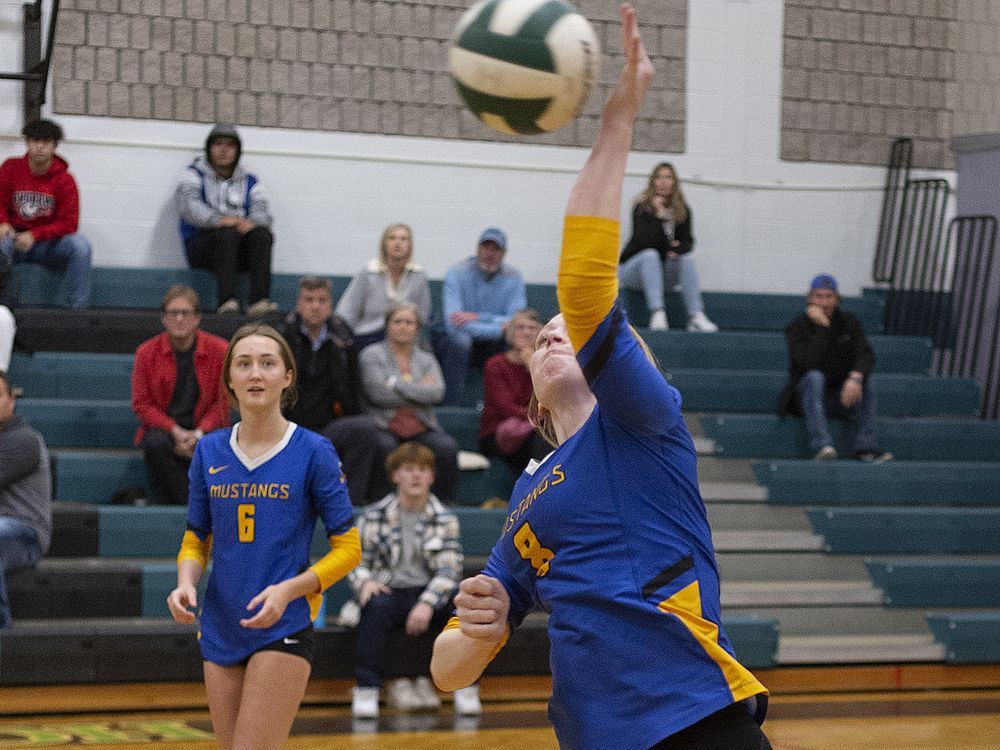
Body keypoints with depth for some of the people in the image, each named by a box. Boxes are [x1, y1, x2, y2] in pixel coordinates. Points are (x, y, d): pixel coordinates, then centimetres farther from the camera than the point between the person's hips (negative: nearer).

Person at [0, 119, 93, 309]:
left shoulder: (64, 179, -5)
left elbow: (69, 223, -8)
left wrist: (34, 235, -20)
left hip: (50, 244, 0)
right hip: (16, 240, 0)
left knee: (80, 245, -30)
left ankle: (76, 309, -26)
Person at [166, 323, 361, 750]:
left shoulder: (313, 452, -6)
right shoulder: (209, 451, 5)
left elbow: (348, 548, -4)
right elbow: (195, 541, 14)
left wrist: (287, 590, -18)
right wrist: (186, 583, -8)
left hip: (282, 630, -5)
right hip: (221, 631, 5)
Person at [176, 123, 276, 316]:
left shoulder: (249, 181, 20)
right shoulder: (194, 174, 10)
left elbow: (263, 211, 5)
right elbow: (188, 204, -10)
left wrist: (251, 223, -21)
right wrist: (219, 220, -28)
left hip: (240, 251, 3)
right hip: (200, 246, -3)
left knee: (263, 234, -27)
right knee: (228, 234, -35)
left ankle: (259, 301, -39)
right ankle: (227, 301, -45)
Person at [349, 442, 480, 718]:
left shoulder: (445, 519, 6)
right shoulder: (375, 516, 4)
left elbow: (449, 570, -3)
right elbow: (356, 560, 6)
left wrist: (427, 604, -21)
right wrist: (365, 582, -19)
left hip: (430, 595, 1)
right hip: (389, 592, -1)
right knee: (375, 607, -36)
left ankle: (466, 687, -17)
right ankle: (366, 690, -33)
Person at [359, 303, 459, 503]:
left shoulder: (426, 359, 18)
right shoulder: (371, 355, 8)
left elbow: (437, 393, -2)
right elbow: (379, 393, -9)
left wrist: (397, 383, -7)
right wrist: (419, 389, -2)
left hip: (421, 429, 3)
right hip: (384, 427, -3)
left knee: (447, 447, -27)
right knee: (385, 446, -37)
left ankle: (445, 501, -15)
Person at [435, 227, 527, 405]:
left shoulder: (513, 277, -4)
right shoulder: (457, 273, -13)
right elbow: (454, 325, -26)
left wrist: (477, 317, -27)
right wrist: (499, 326, -30)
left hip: (492, 344, 3)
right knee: (459, 340, -36)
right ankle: (450, 408, -33)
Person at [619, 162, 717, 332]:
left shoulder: (682, 211, 1)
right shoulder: (642, 207, -14)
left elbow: (688, 241, 1)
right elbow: (645, 243, -24)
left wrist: (679, 248, -22)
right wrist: (658, 215, -29)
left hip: (662, 275, 4)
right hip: (633, 270, -4)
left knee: (686, 258, -21)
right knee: (650, 255, -34)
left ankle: (696, 316, -33)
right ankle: (657, 315, -48)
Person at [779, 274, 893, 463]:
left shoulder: (848, 322, 2)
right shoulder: (796, 328, -9)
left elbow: (866, 355, -13)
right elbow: (809, 364, -25)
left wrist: (855, 378, -35)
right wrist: (821, 327, -26)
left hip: (840, 397, 3)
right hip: (808, 396, -3)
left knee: (866, 380, -23)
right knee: (814, 377, -34)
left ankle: (867, 446, -31)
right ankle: (821, 445, -48)